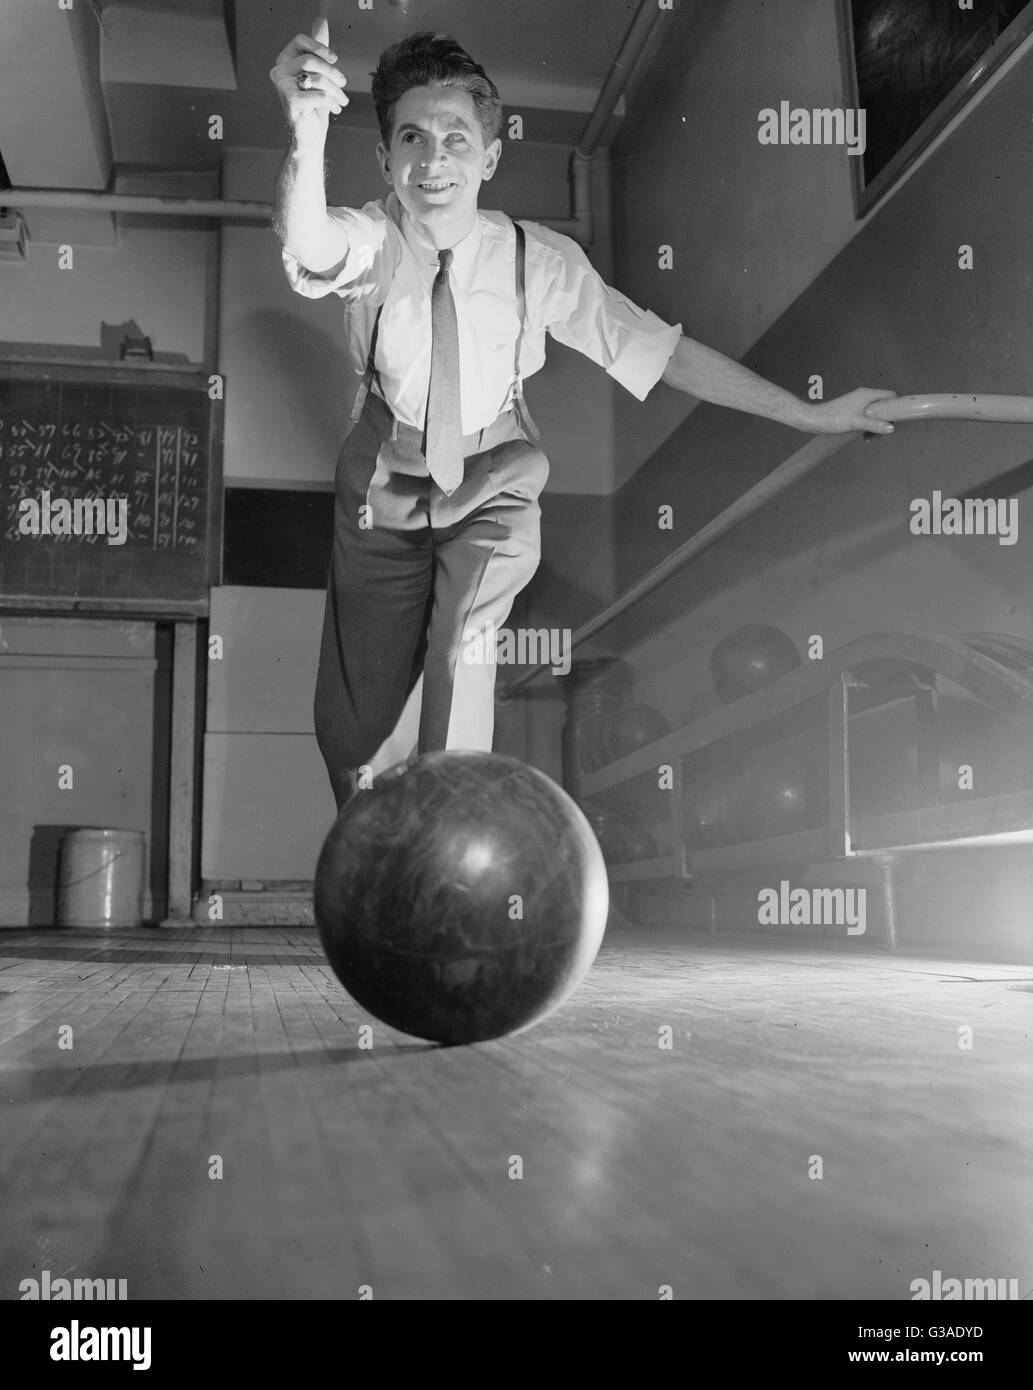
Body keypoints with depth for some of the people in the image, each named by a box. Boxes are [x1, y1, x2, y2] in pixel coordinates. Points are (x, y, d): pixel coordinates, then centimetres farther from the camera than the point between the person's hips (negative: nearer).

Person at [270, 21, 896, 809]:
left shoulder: (540, 262, -21)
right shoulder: (375, 241, -23)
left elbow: (660, 351, -17)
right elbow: (311, 249, -47)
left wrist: (810, 415, -17)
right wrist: (308, 137, -69)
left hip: (493, 484, 0)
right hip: (386, 480, 1)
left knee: (461, 652, -22)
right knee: (349, 721, 6)